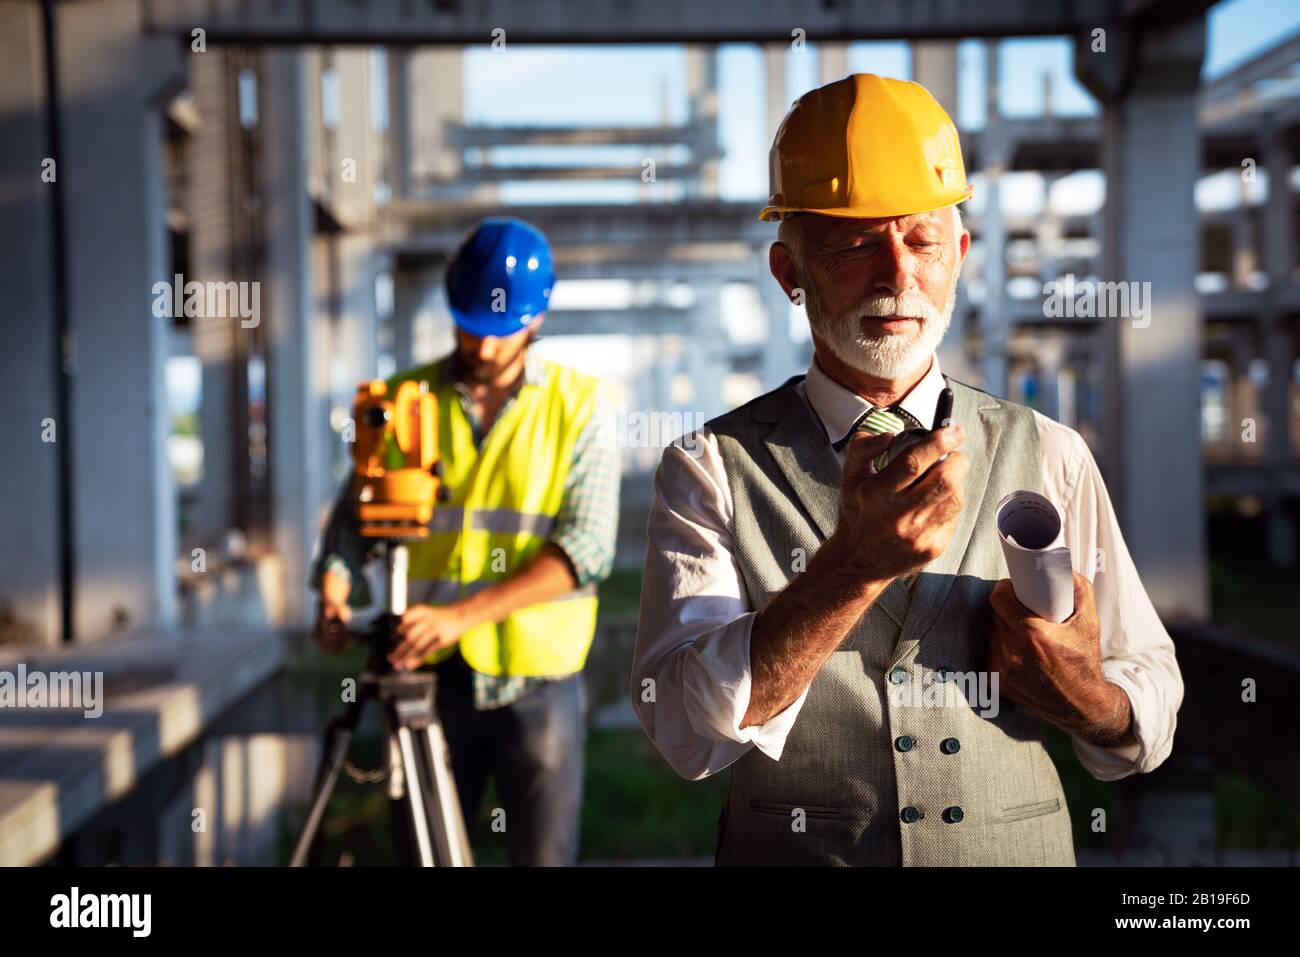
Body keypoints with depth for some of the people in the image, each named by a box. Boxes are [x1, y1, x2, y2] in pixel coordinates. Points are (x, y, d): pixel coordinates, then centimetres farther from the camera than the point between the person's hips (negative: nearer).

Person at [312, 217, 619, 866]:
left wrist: (464, 613, -20)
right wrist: (336, 595, -15)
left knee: (544, 854, 4)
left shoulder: (576, 405, 0)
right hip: (431, 676, 2)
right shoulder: (404, 400, 6)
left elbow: (588, 545, -10)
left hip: (539, 681, -1)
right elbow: (355, 518, 7)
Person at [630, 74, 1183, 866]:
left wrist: (1087, 698, -11)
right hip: (791, 854, -3)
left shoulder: (1050, 459, 4)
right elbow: (687, 734, -14)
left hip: (1020, 850, 4)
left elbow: (1151, 723, 10)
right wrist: (855, 567, -23)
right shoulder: (712, 468, -2)